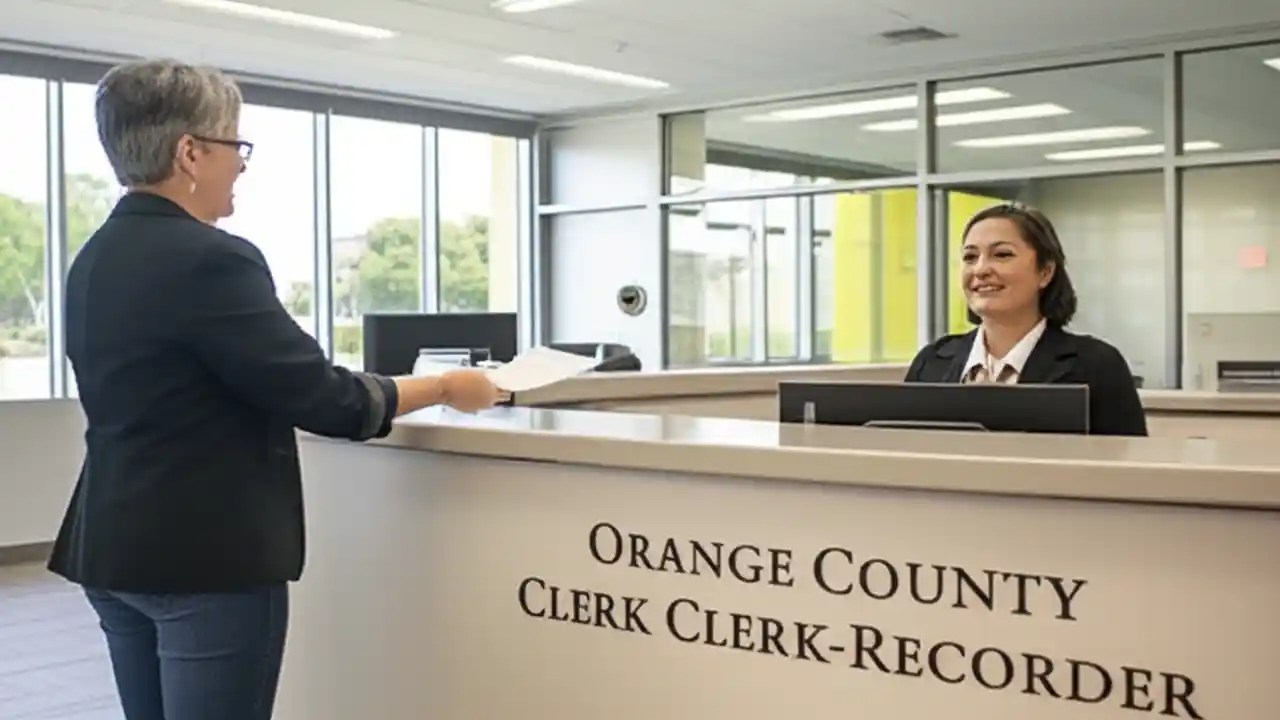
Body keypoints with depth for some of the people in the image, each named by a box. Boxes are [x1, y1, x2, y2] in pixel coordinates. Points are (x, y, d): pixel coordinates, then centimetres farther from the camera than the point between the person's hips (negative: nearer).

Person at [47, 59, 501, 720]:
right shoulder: (207, 259, -19)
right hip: (207, 555, -9)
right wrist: (446, 387, -4)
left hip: (115, 546, 9)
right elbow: (323, 400, -18)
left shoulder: (95, 260, 9)